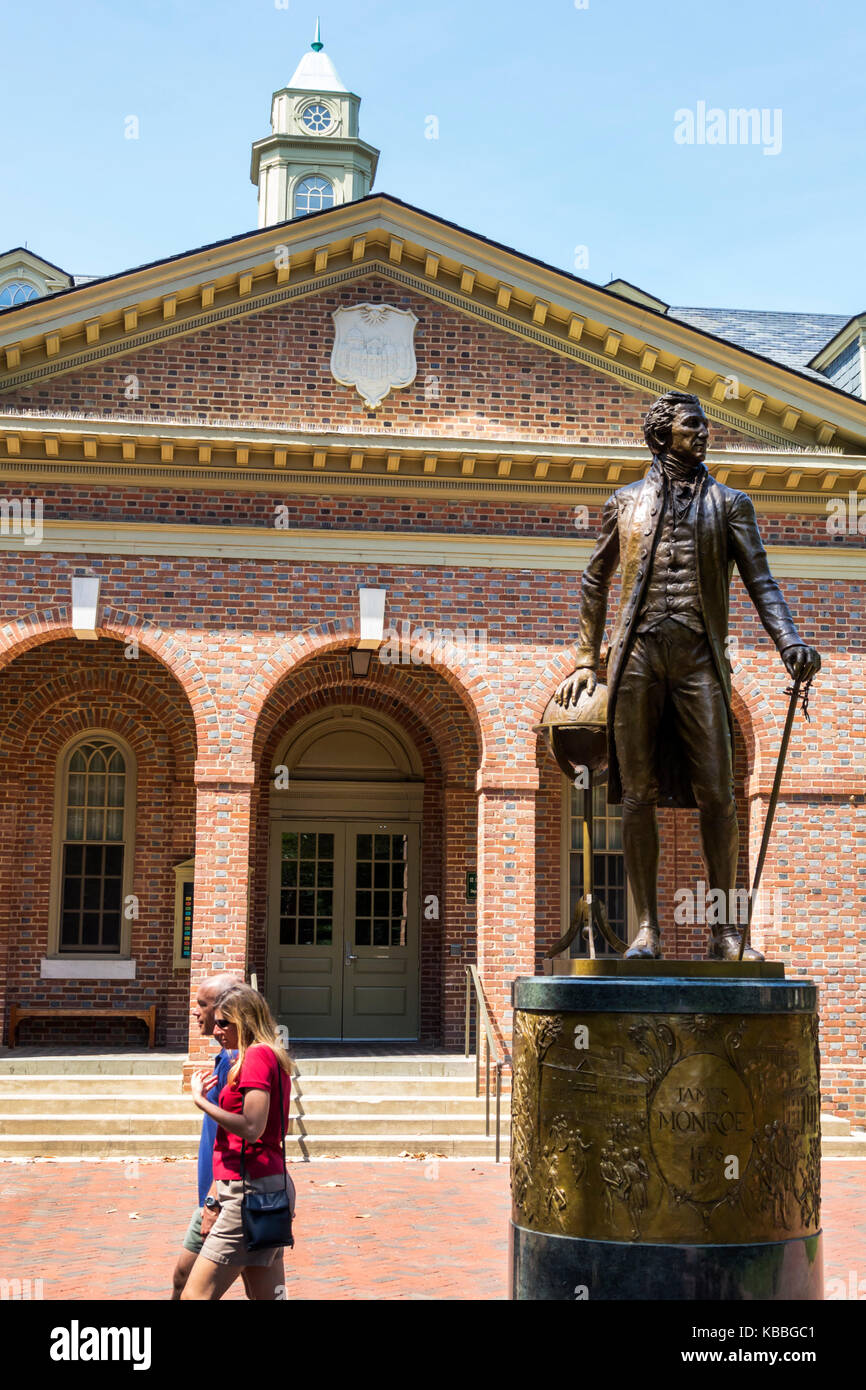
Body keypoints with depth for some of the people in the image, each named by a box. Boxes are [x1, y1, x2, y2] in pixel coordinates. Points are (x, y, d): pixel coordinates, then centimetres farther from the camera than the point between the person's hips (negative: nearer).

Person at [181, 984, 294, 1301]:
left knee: (195, 1295, -11)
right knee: (267, 1296, 11)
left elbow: (251, 1128, -21)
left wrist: (200, 1099, -13)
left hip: (252, 1190, -11)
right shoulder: (272, 1057, 18)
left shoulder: (257, 1055, -11)